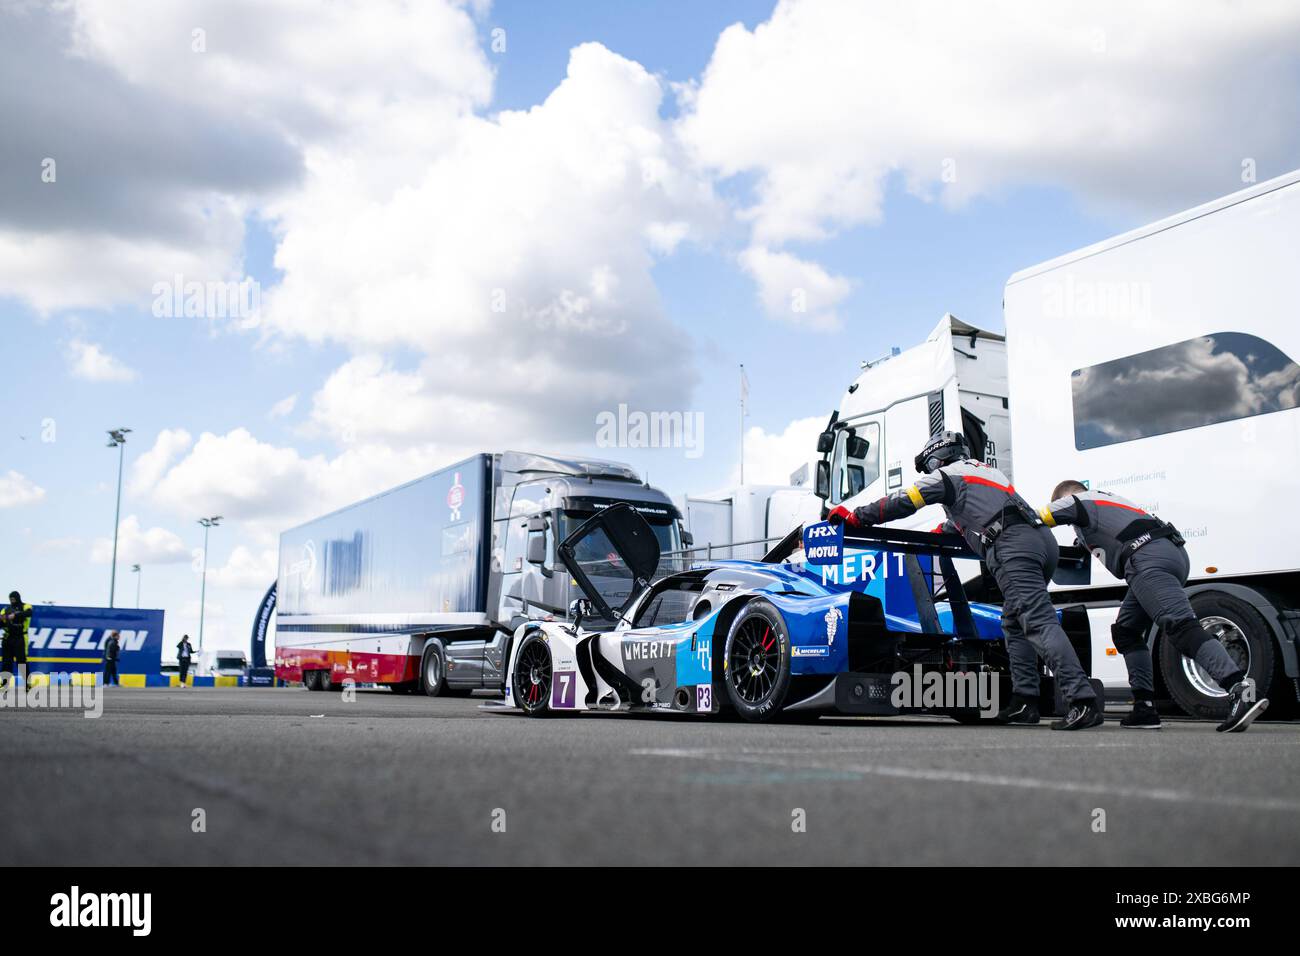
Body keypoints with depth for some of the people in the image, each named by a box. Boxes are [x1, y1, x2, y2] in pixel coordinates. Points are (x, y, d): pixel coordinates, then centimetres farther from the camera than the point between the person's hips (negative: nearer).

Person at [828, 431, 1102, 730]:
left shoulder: (946, 474, 11)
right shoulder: (984, 470, 34)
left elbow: (901, 503, 10)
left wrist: (855, 517, 17)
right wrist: (943, 531, 61)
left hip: (1012, 547, -9)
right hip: (1043, 539, 9)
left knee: (1039, 622, -16)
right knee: (1014, 623, 16)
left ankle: (1083, 700, -26)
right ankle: (1024, 701, 12)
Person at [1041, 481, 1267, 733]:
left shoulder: (1076, 501, 12)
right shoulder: (1106, 500, 35)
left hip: (1148, 558, -9)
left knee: (1180, 626, -23)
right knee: (1125, 631, 16)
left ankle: (1240, 689, -39)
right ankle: (1144, 709, 8)